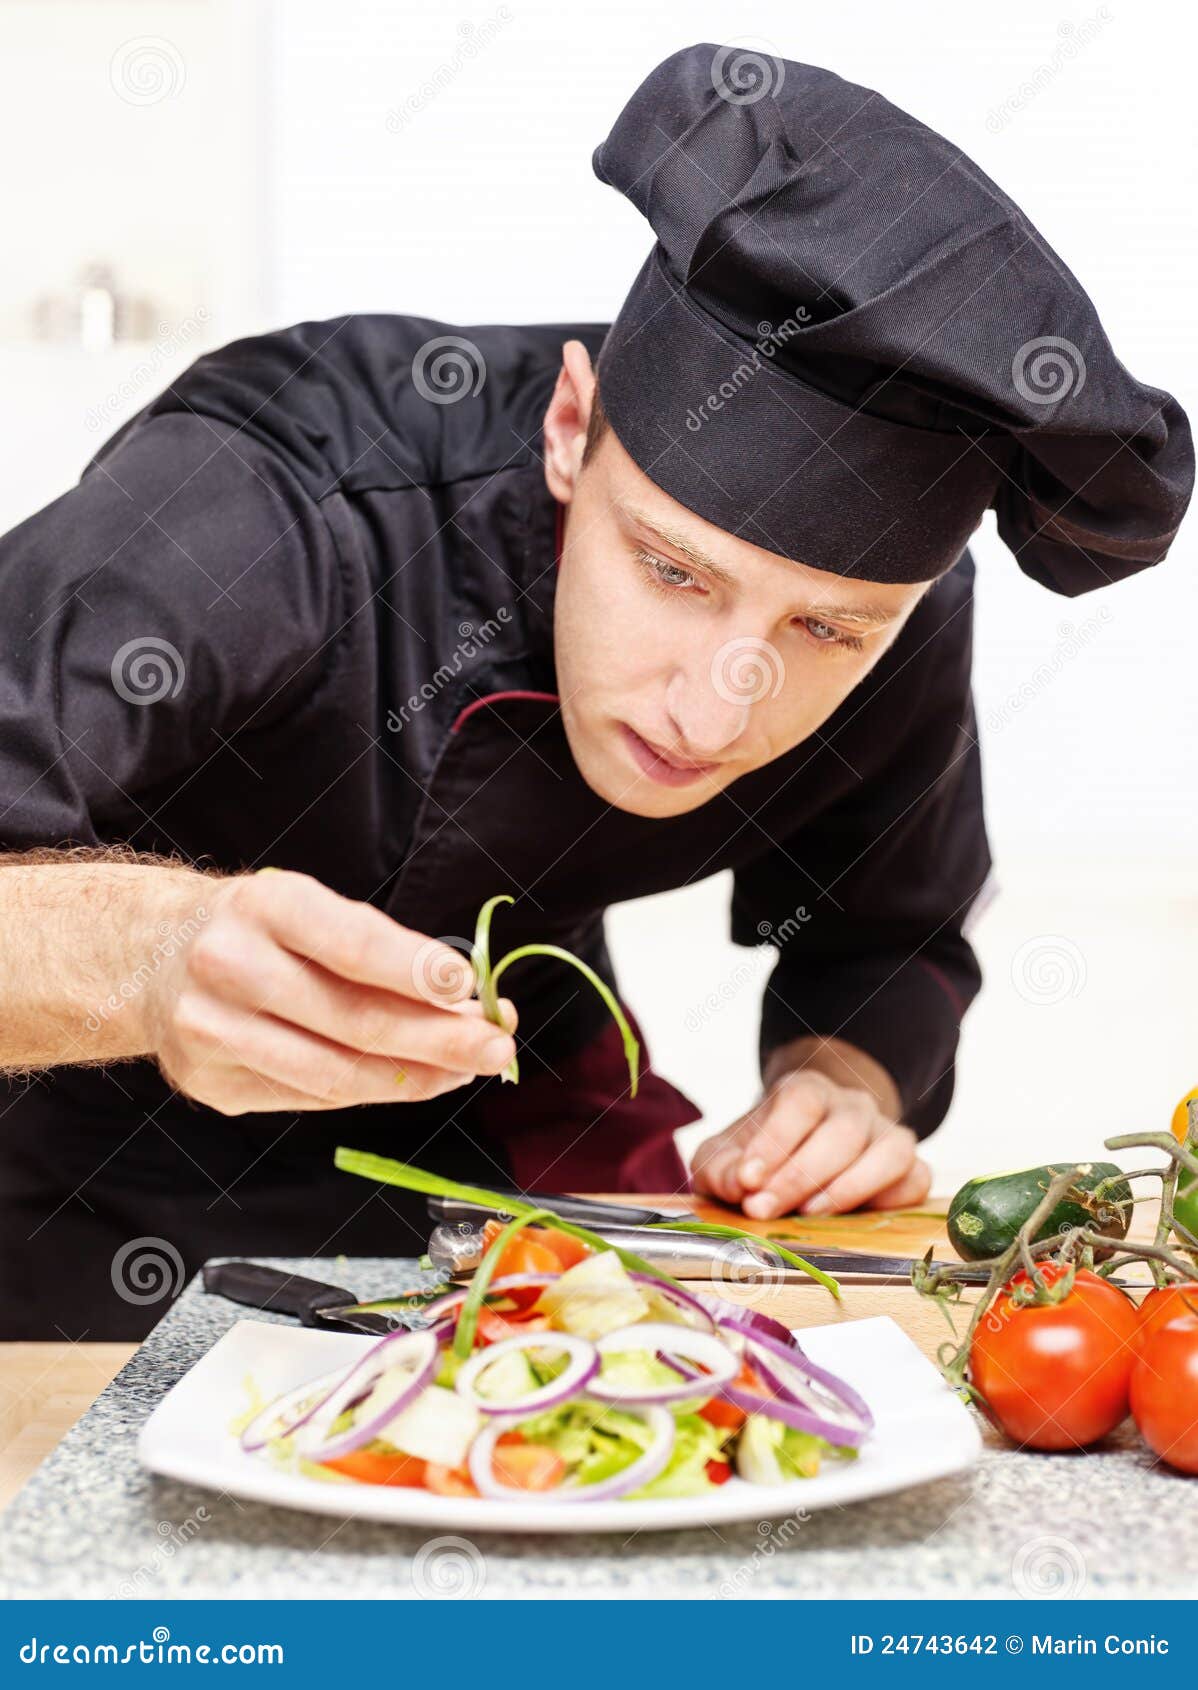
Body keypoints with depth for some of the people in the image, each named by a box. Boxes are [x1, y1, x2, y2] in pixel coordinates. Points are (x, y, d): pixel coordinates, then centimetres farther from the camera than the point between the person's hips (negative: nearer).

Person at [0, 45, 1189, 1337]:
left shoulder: (903, 630, -17)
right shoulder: (263, 510, -34)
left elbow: (885, 943, 1)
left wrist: (838, 1091, -19)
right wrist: (148, 954, -61)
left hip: (510, 1118, 3)